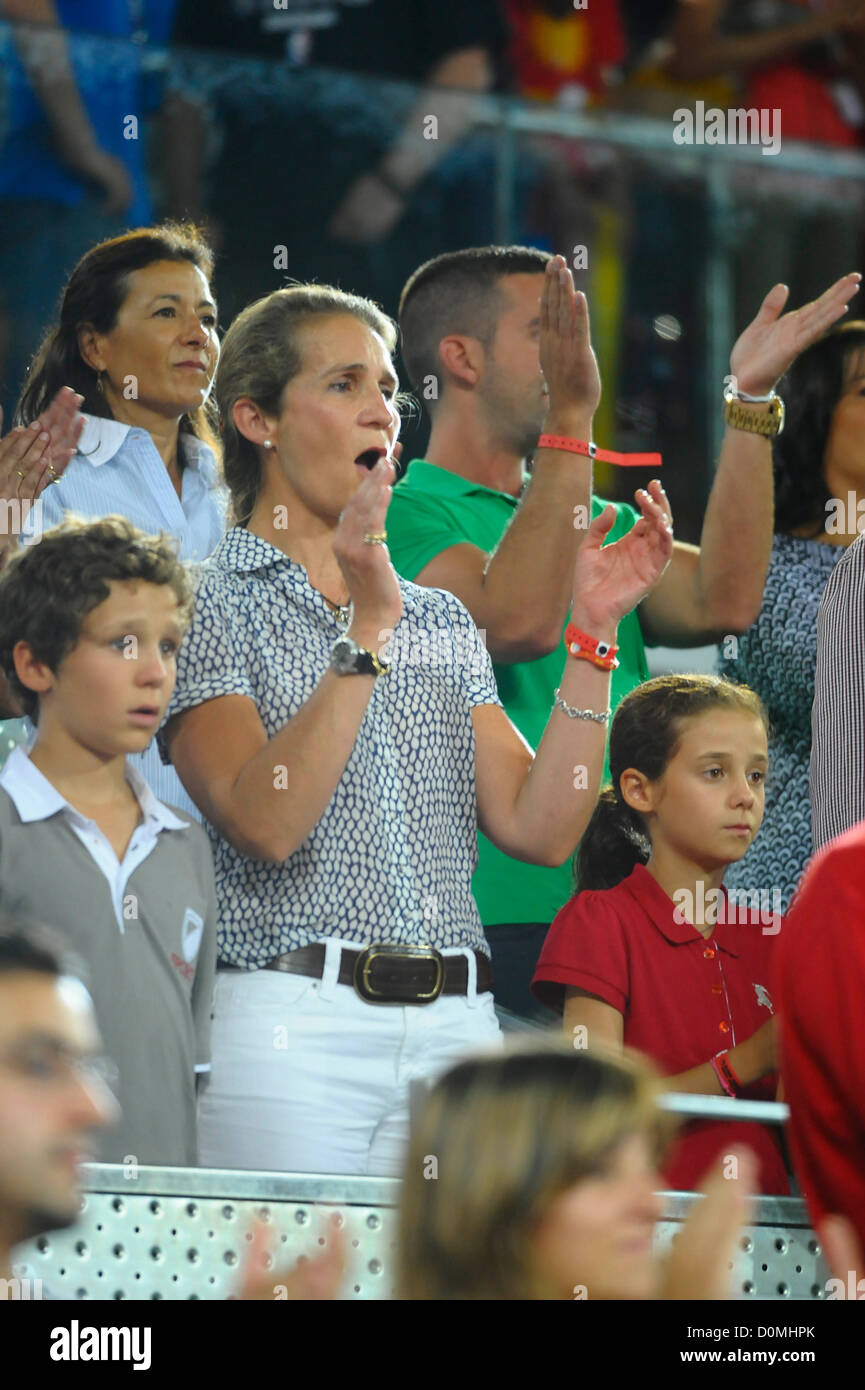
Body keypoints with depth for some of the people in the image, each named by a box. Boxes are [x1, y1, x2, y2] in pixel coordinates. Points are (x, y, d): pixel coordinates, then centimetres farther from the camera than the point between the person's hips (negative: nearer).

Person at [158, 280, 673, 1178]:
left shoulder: (443, 622, 19)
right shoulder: (208, 603, 2)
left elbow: (539, 829, 6)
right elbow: (265, 821, -14)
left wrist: (591, 633, 0)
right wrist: (367, 630, -18)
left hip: (456, 1027, 5)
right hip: (293, 1026, -5)